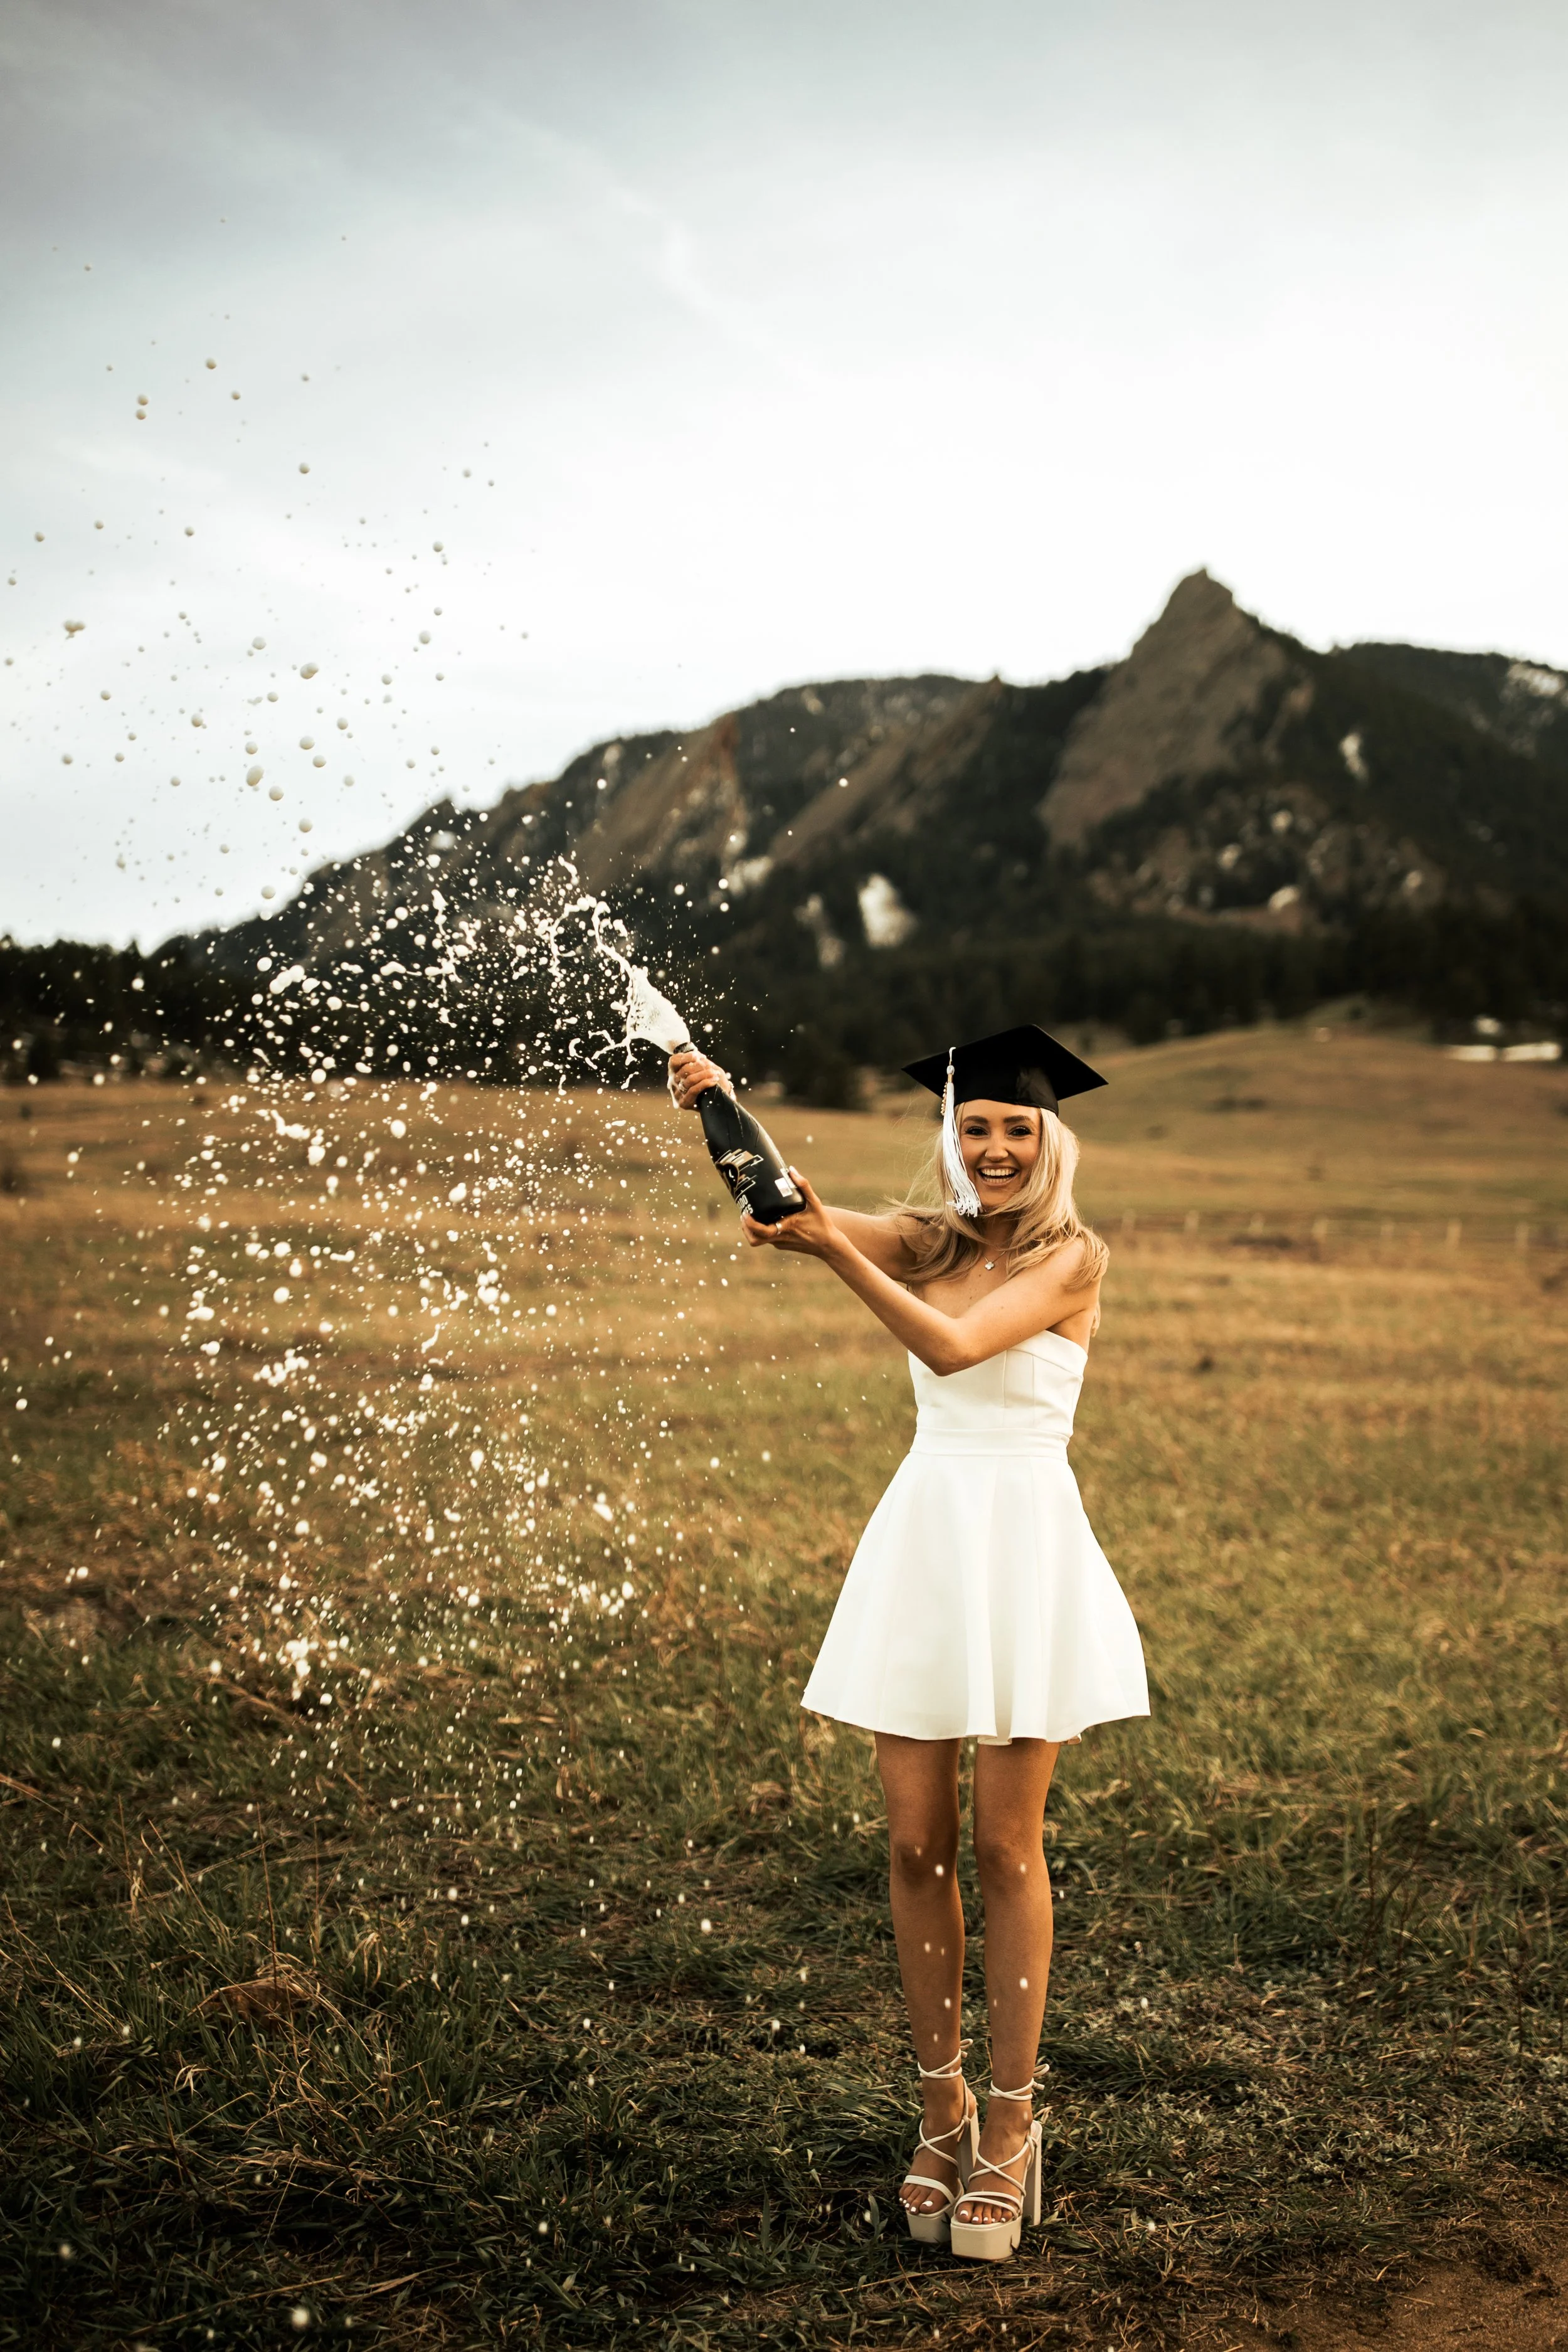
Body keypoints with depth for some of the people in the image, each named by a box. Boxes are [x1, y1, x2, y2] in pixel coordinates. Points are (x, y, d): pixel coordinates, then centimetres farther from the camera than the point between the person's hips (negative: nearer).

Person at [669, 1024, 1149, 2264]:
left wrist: (835, 1248, -31)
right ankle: (944, 2103, 21)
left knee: (1005, 1847, 1)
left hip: (1026, 1541, -4)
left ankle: (1011, 2123, 14)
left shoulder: (1072, 1257, -6)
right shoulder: (925, 1241, 8)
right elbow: (779, 1207, -5)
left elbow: (953, 1345, -21)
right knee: (915, 1844, 5)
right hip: (924, 1538, 4)